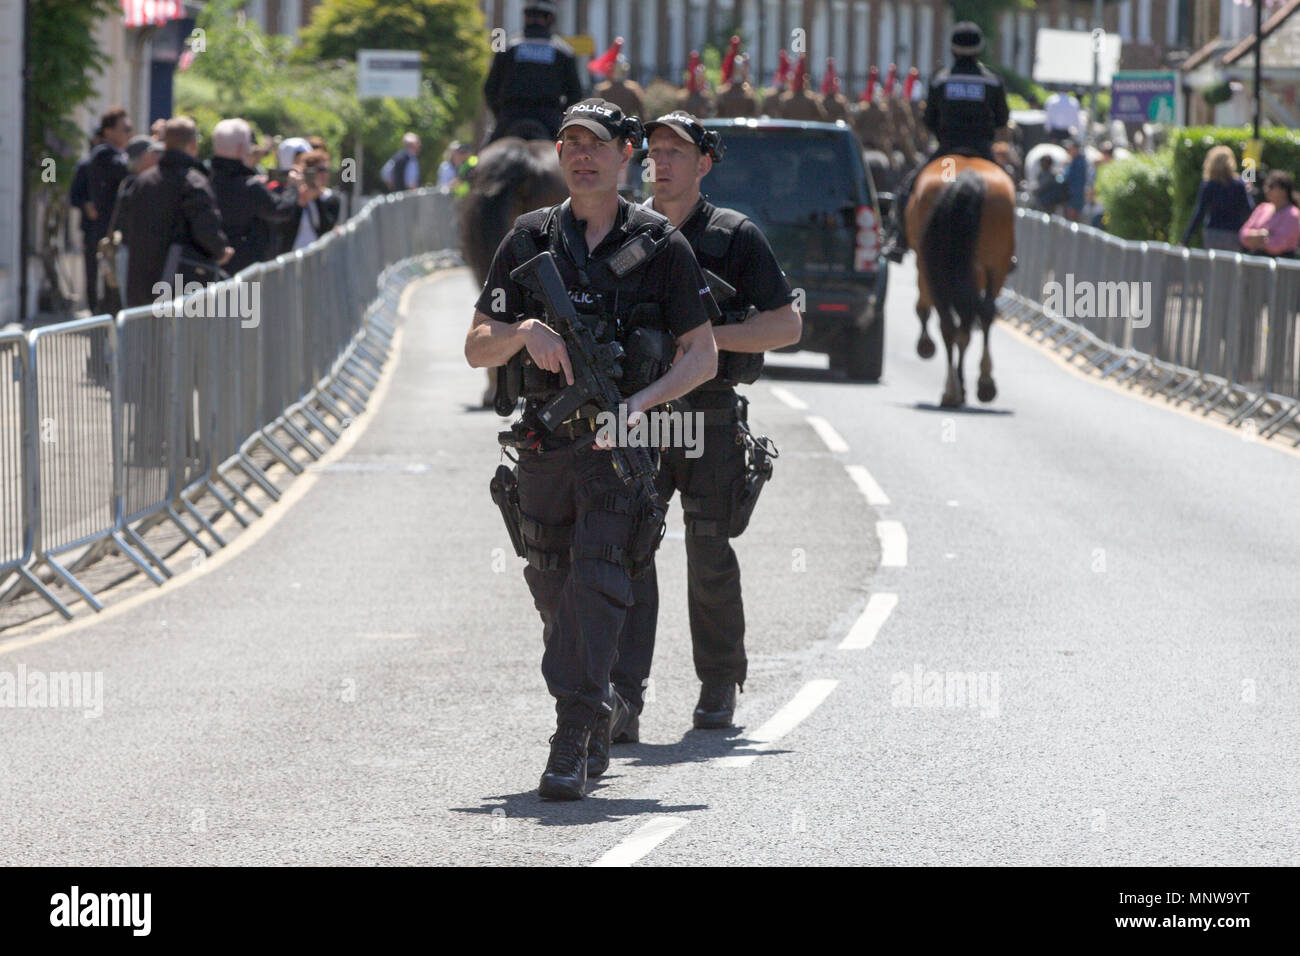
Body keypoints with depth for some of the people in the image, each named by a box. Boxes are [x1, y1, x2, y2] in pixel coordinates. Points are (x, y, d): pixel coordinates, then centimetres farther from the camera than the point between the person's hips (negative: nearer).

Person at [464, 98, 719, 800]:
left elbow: (702, 355, 2)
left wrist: (639, 402, -14)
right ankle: (603, 711, 35)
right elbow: (477, 349, 7)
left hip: (621, 438, -4)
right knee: (553, 588, 12)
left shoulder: (660, 246, 0)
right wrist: (523, 332, -15)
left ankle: (572, 743, -18)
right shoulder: (529, 241, 7)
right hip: (544, 443, 4)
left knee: (597, 579, -16)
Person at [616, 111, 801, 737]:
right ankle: (622, 701, -17)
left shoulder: (734, 236, 1)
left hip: (710, 418, -2)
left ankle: (719, 687, 25)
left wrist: (705, 334, -14)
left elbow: (787, 325, -3)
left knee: (710, 556, 6)